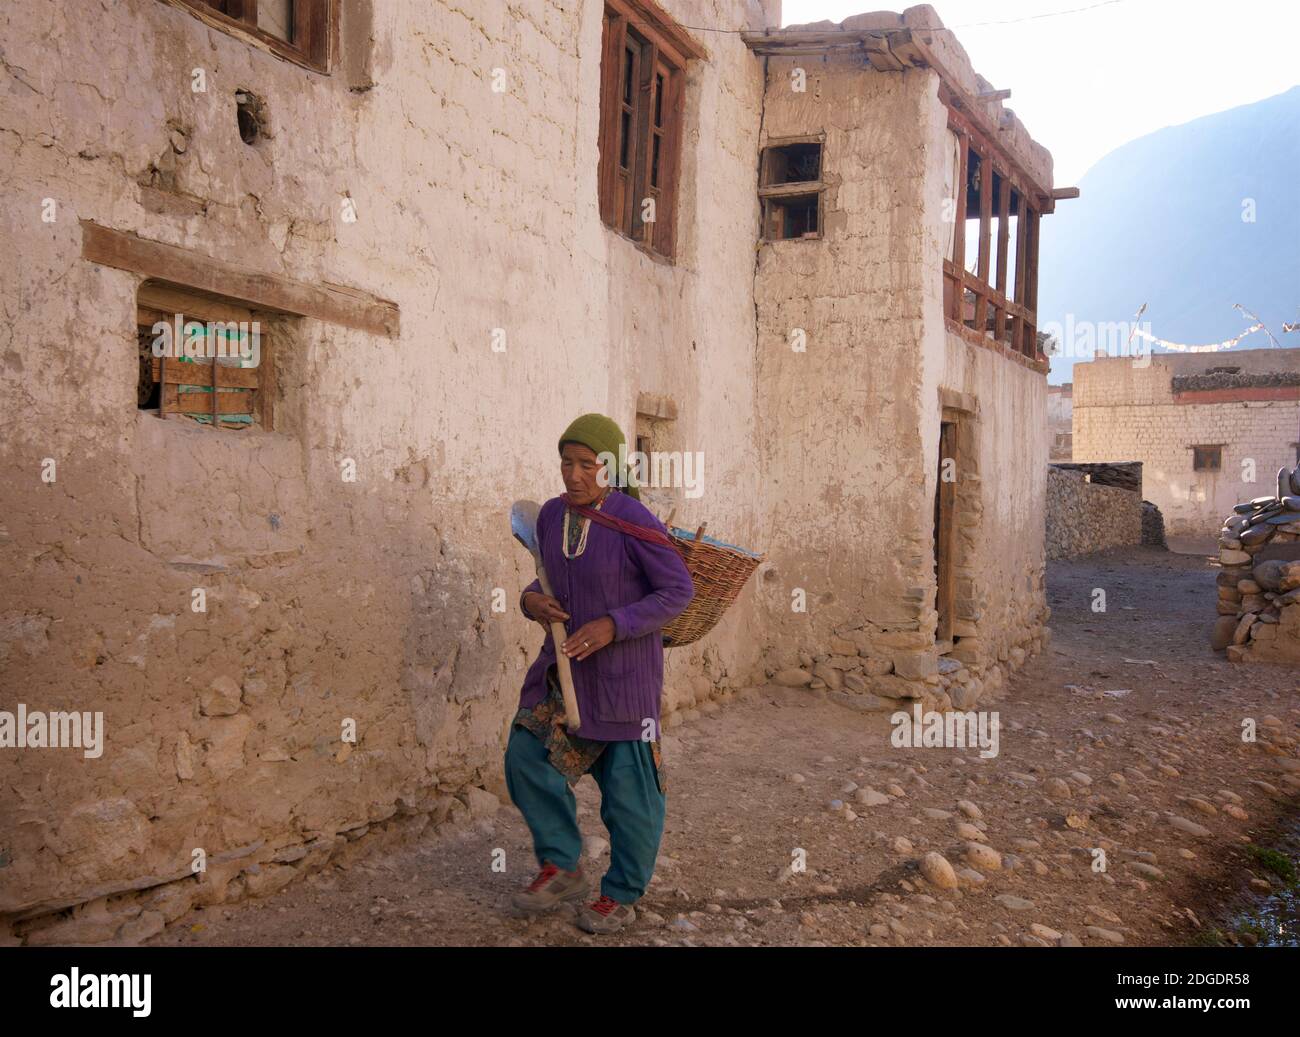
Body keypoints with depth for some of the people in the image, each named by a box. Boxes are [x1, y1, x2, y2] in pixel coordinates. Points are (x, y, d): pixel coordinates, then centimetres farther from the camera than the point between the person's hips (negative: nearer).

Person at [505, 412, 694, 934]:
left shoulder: (635, 523, -21)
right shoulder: (552, 515, -1)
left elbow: (679, 590, -17)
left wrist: (612, 626, -26)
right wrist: (532, 600, -11)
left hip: (624, 667, -6)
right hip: (567, 661, 6)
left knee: (629, 783, 4)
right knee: (528, 757, 2)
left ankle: (622, 895, 23)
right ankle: (562, 868, 20)